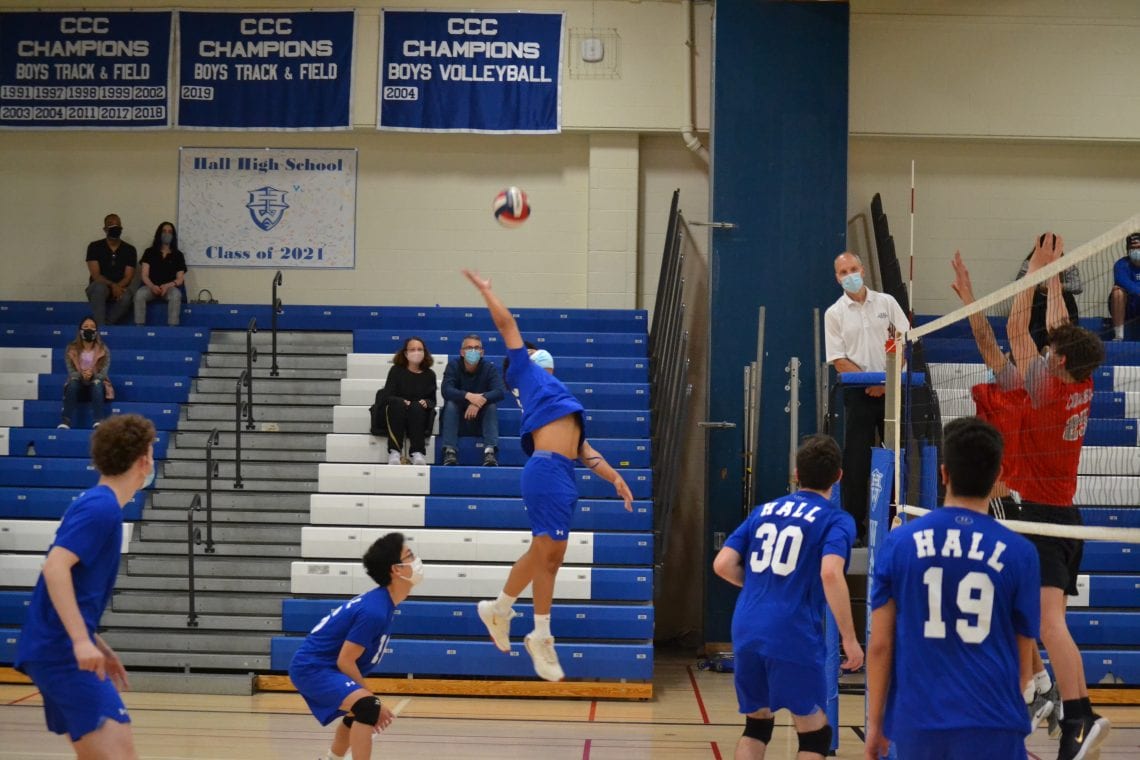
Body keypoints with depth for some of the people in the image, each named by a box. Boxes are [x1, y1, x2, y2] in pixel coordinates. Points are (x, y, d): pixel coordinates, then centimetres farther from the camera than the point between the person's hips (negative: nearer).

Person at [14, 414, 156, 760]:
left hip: (57, 649, 10)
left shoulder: (95, 503, 16)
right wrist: (81, 640, -28)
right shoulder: (102, 506, -12)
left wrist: (97, 645, 24)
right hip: (62, 650, -10)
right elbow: (54, 567, -24)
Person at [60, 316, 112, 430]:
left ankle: (98, 422, -47)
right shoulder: (71, 349, -1)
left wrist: (92, 375, -33)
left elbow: (103, 373, -12)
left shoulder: (103, 350, -2)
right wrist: (82, 375, -31)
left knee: (97, 383, -35)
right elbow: (71, 371, -10)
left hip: (96, 385, 0)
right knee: (73, 382, -34)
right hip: (78, 385, 0)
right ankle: (65, 422, -44)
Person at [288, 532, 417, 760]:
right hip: (312, 667, -11)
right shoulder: (374, 611, -25)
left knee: (358, 712, 32)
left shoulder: (382, 603, 5)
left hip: (318, 666, 11)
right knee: (367, 707, -30)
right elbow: (345, 662, -22)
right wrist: (373, 702, -13)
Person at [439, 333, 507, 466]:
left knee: (492, 405, -28)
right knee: (450, 404, -29)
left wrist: (480, 400, -44)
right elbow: (446, 390, -27)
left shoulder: (490, 367, -11)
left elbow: (500, 392, -26)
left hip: (481, 415, 0)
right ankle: (450, 451, -33)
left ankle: (489, 452, -37)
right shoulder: (453, 365, -11)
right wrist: (468, 396, -45)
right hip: (457, 415, 0)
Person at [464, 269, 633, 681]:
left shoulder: (560, 402, 30)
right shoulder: (528, 375, 11)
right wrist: (486, 291, 20)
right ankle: (540, 636, 3)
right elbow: (506, 323, 9)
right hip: (546, 472, -8)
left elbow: (581, 448, 25)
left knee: (544, 553, 12)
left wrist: (613, 477, 15)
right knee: (549, 553, -6)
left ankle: (499, 609, 26)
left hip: (561, 475, 8)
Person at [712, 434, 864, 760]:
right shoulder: (836, 521, 0)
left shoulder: (763, 511, 15)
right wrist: (850, 639, -14)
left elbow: (723, 565, 9)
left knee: (757, 725, 20)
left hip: (746, 631, 5)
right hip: (794, 636, -5)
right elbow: (830, 573, -18)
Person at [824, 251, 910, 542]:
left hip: (890, 390, 1)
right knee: (856, 460, -3)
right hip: (858, 392, -1)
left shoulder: (886, 302, 7)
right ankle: (854, 527, 1)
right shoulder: (834, 313, 4)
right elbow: (838, 360, -1)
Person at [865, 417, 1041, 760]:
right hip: (991, 727, -2)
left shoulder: (900, 542, 1)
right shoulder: (1018, 553, -2)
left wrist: (875, 722, 11)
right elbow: (1023, 662, 6)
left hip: (915, 722, 2)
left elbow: (880, 645, 1)